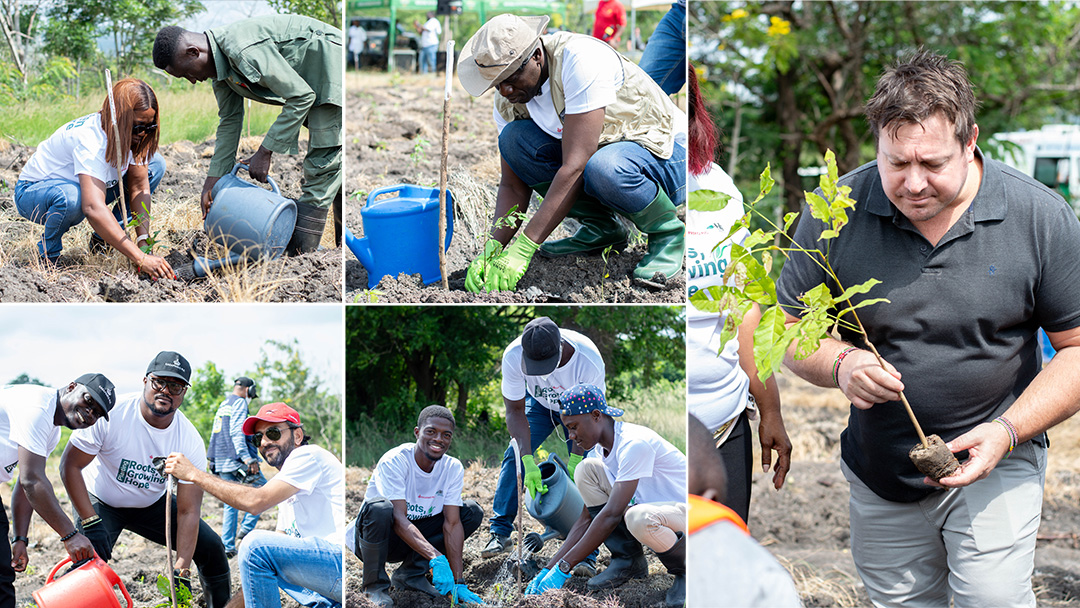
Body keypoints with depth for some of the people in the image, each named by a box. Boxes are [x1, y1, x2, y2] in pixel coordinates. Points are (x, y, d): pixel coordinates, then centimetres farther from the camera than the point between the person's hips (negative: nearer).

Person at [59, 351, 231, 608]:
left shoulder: (190, 441, -20)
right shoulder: (109, 413, -29)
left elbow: (188, 511, -20)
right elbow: (70, 465, -21)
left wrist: (181, 571, -29)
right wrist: (91, 524, -29)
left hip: (152, 503, 4)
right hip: (100, 502, -4)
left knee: (211, 547, -1)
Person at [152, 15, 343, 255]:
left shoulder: (245, 51, -31)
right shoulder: (218, 63, 0)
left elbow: (301, 97, -27)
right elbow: (229, 121, 11)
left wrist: (265, 152, -21)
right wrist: (212, 181, 9)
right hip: (307, 82, 10)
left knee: (321, 165, -12)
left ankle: (298, 254, -13)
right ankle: (346, 238, 28)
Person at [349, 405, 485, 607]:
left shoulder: (453, 468, -9)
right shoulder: (394, 461, -25)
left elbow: (452, 524, -13)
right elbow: (399, 519, -34)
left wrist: (458, 583, -22)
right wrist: (435, 558, -47)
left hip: (417, 534, 5)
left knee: (473, 511, -9)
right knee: (379, 507, -38)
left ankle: (411, 573, -4)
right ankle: (375, 584, -15)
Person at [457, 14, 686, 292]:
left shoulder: (580, 59, -30)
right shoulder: (508, 100, -7)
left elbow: (575, 167, -34)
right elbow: (513, 186, -3)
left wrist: (523, 248, -36)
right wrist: (492, 249, -21)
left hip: (666, 153, -7)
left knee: (604, 170, -40)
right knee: (513, 138, -15)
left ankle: (667, 230, -8)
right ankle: (602, 226, -1)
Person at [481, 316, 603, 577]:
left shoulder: (589, 361, -41)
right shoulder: (513, 356, -35)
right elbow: (515, 411, -23)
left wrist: (574, 465, -29)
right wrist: (528, 462, -31)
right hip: (539, 402, 2)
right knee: (515, 456, -14)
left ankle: (586, 553, -11)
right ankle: (500, 533, -3)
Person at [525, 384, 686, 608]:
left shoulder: (634, 444, -26)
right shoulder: (599, 451, 2)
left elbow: (611, 515, -30)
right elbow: (587, 518, 4)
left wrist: (563, 568, -29)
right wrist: (549, 569, -6)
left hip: (688, 512, -8)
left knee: (639, 518, -42)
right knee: (586, 470, -5)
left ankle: (686, 570, -8)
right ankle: (627, 561, 1)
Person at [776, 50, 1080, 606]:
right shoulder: (837, 213, -10)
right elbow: (789, 329, -1)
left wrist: (1008, 431, -20)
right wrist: (841, 365, -22)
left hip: (997, 459, -2)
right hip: (879, 471, 2)